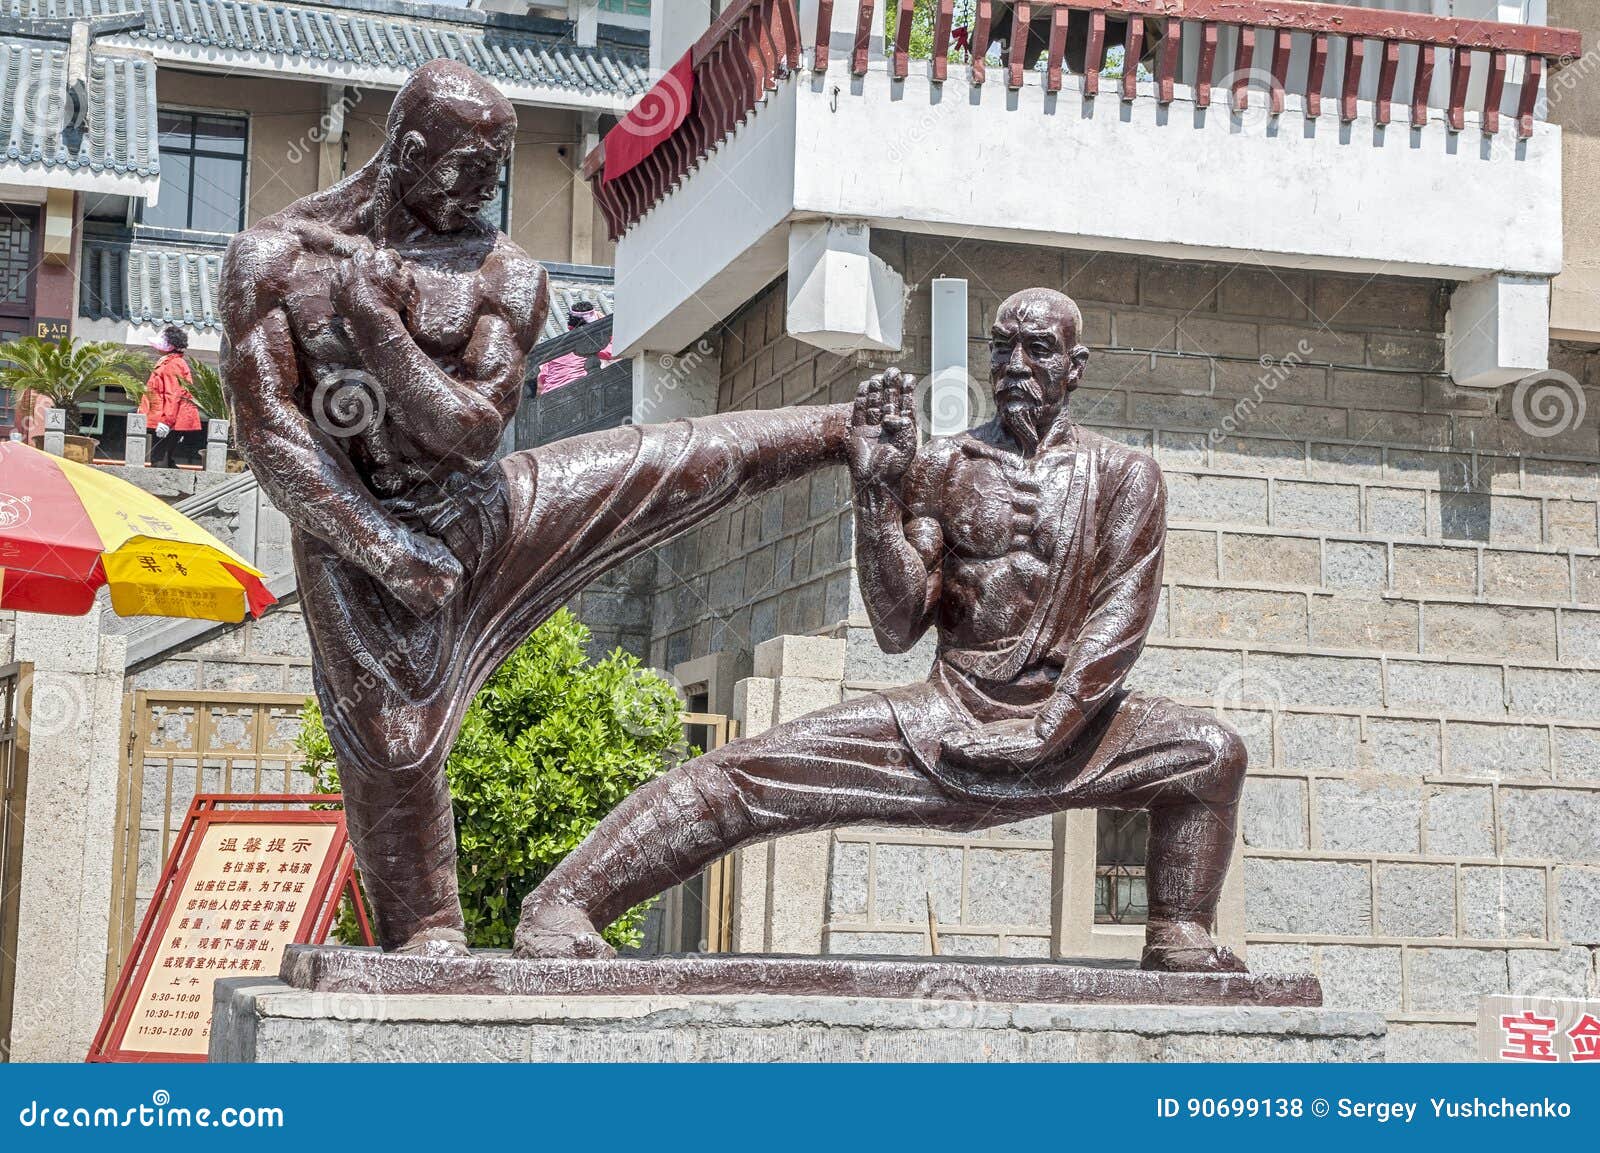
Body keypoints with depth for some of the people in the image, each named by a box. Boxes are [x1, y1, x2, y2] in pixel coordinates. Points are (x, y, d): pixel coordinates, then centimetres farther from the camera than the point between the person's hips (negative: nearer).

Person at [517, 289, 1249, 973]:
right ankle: (559, 910, -21)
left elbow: (1120, 621, -4)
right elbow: (898, 628, -1)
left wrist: (1051, 728, -17)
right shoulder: (941, 469, 7)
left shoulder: (1121, 476, 6)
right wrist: (877, 490, -12)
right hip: (948, 722, 0)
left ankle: (1180, 946, -13)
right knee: (746, 770, -16)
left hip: (1070, 727, 0)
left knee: (1212, 752, -25)